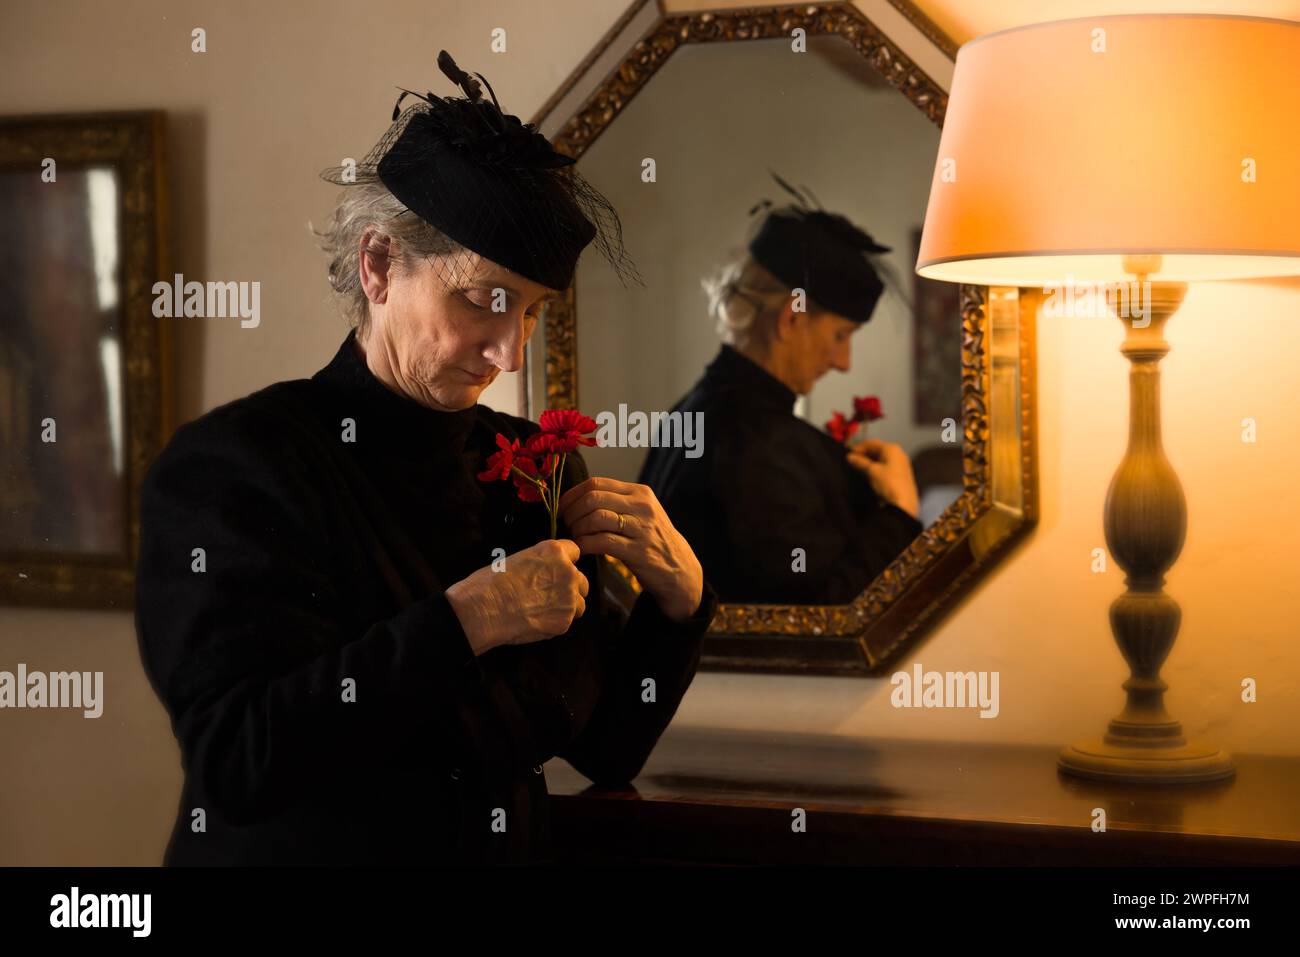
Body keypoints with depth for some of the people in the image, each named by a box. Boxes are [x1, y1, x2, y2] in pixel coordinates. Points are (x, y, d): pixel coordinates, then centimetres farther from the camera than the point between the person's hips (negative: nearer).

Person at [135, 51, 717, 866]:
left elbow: (609, 750, 8)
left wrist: (677, 597, -6)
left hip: (513, 847, 2)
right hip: (305, 850, -2)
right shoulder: (230, 464, -8)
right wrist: (463, 621, -19)